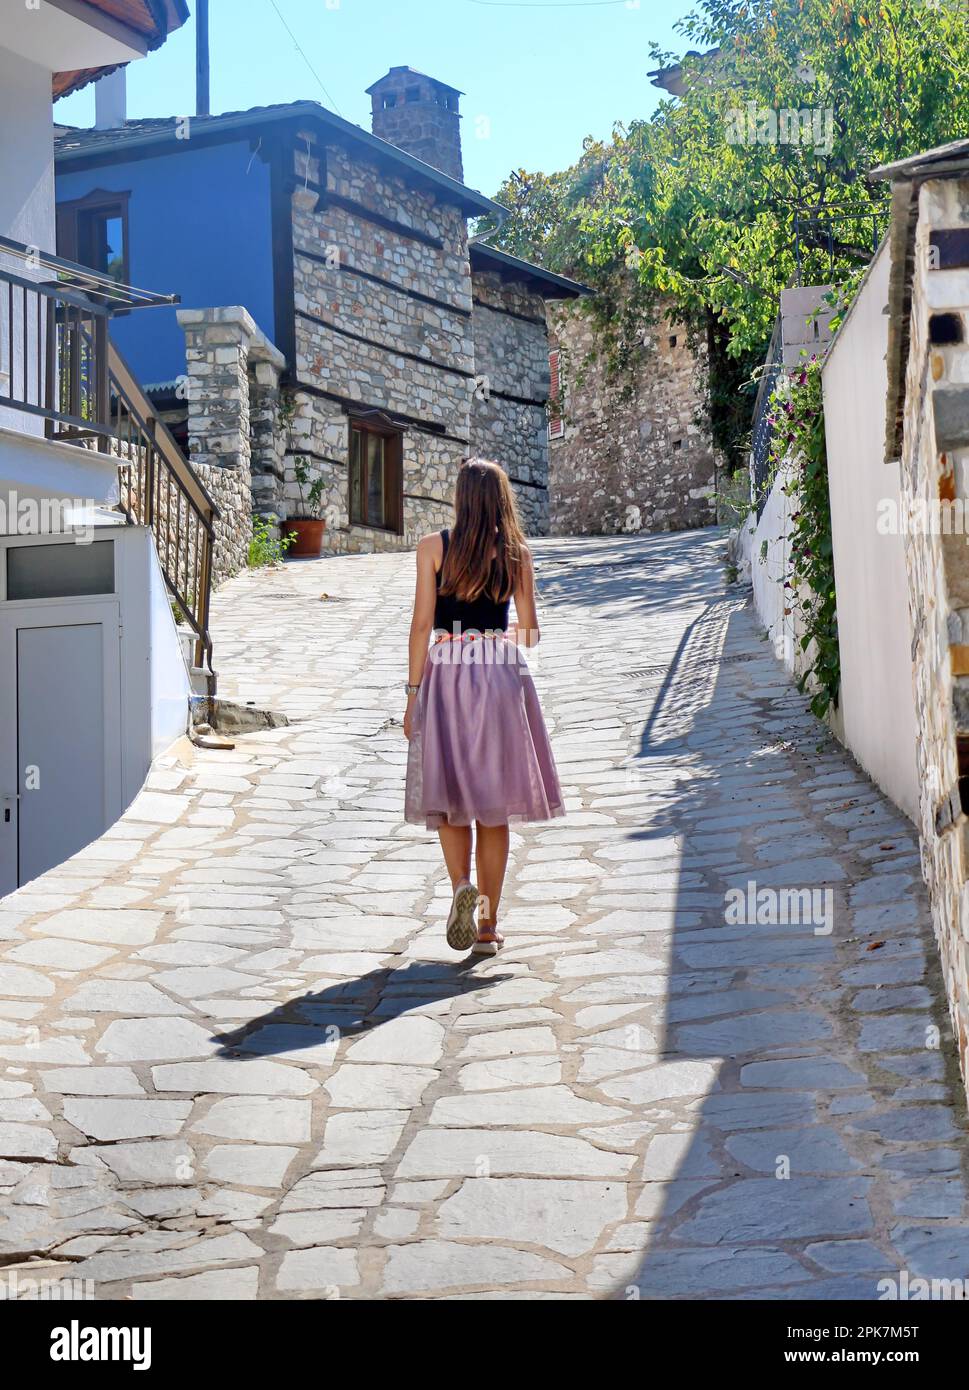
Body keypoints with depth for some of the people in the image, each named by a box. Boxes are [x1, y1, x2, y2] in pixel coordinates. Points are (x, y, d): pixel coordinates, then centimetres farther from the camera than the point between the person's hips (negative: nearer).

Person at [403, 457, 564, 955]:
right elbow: (530, 630, 5)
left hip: (446, 675, -2)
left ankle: (461, 884, -19)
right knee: (494, 804, 7)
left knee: (450, 795, 8)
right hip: (502, 675, 2)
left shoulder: (433, 547, -1)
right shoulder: (517, 553, 4)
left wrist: (413, 691, 0)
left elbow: (422, 623, -5)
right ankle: (488, 926, 11)